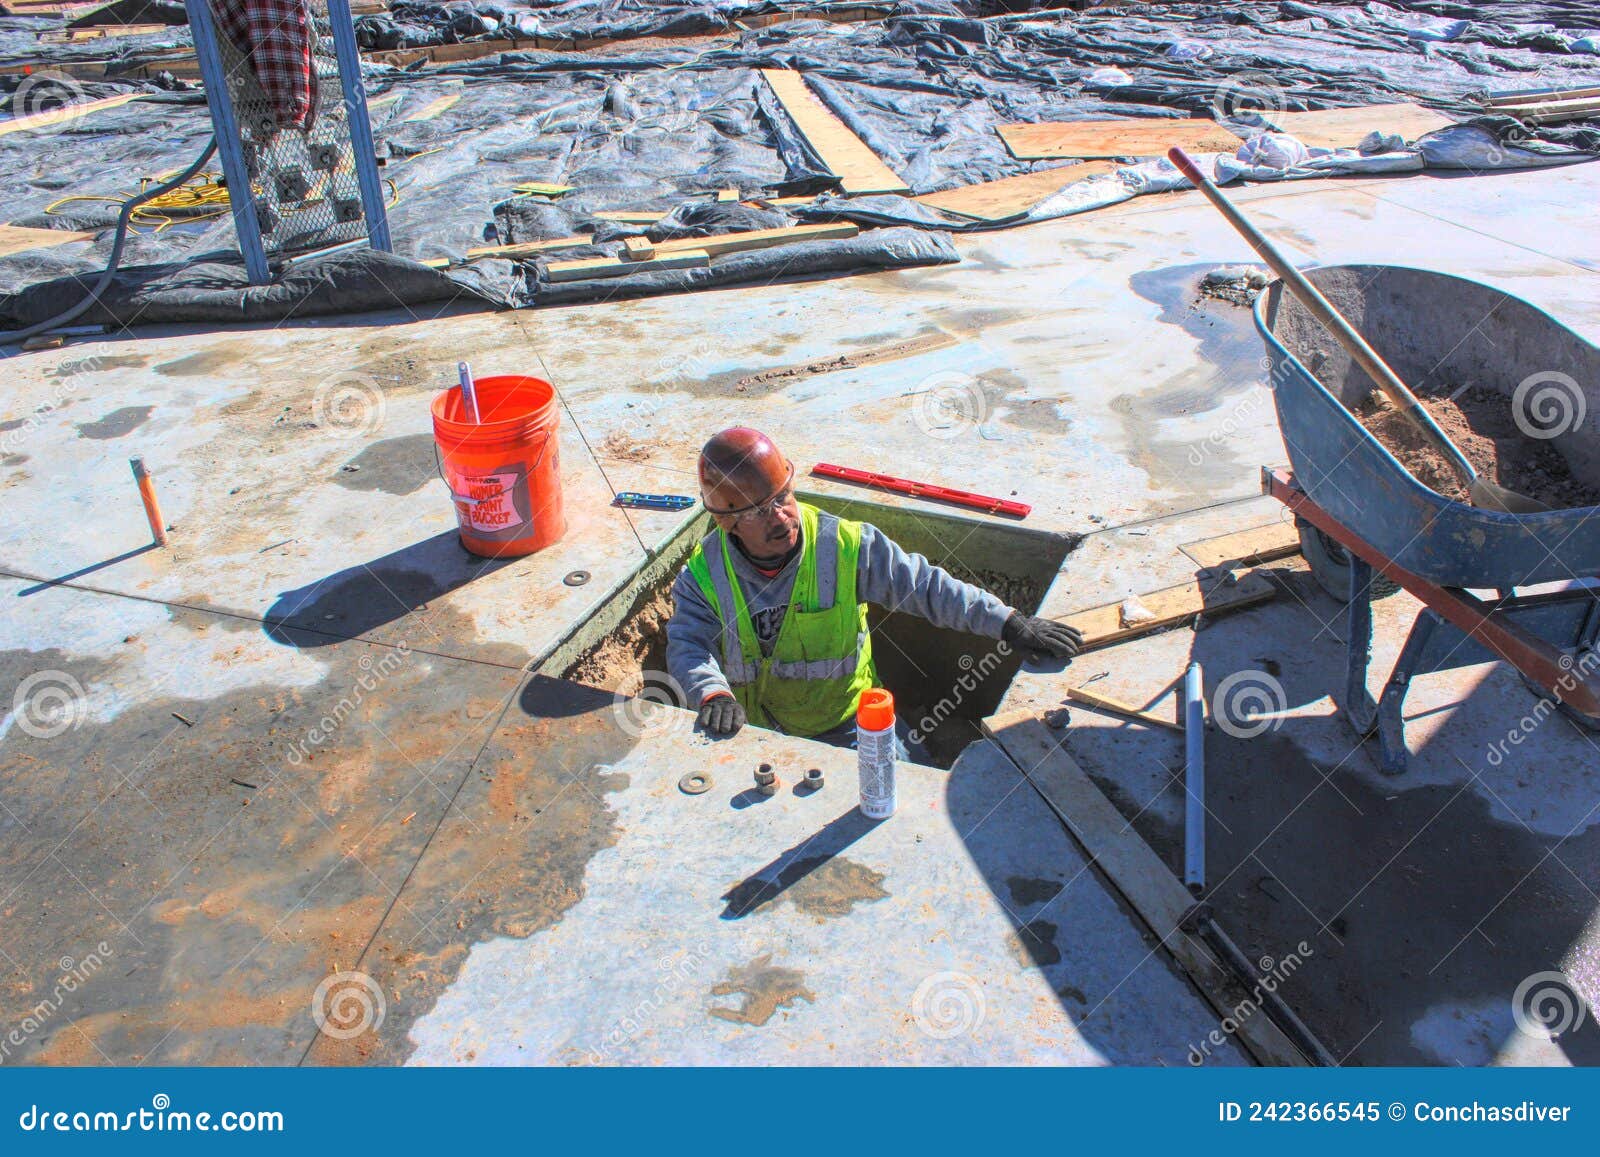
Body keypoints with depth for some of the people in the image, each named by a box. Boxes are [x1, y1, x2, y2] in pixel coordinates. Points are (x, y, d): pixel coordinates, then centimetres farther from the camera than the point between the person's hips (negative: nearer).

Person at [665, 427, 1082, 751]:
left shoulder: (845, 546, -12)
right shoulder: (703, 575, -10)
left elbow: (924, 585, -11)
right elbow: (687, 646, -18)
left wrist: (1008, 623, -18)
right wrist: (714, 694, -41)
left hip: (848, 721, 0)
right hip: (753, 730, 1)